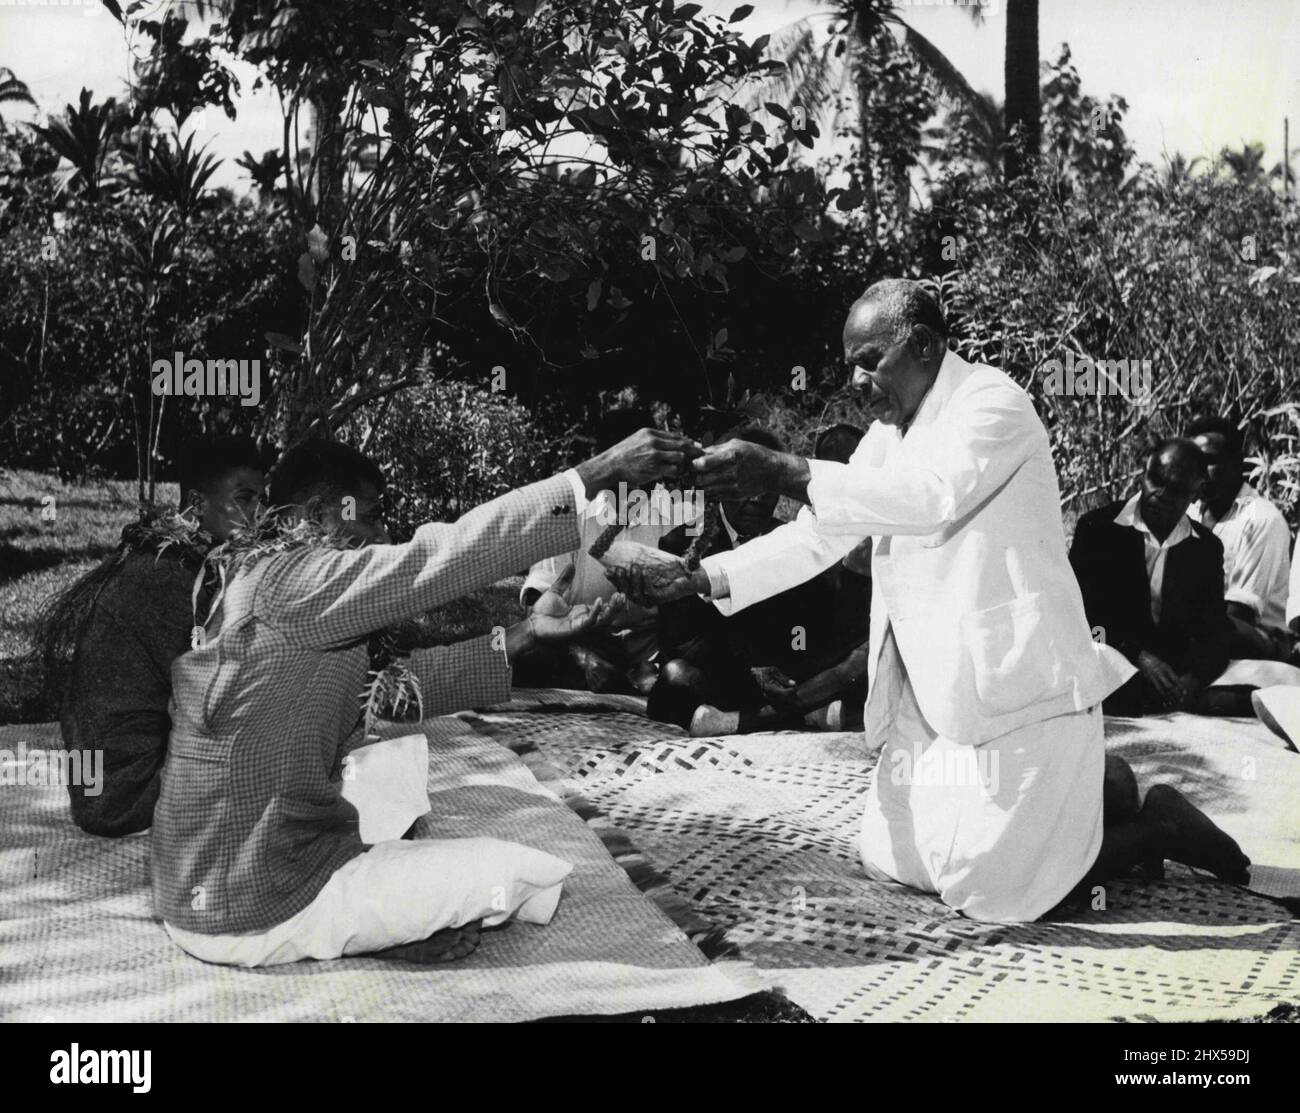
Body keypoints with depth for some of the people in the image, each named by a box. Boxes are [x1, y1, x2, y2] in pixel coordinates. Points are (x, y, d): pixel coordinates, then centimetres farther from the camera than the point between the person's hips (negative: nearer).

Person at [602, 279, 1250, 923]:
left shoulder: (992, 403, -14)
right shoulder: (887, 437, 10)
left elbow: (931, 495, -33)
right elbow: (815, 538, 6)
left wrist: (782, 473, -38)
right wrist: (695, 579, -7)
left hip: (1017, 689, -9)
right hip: (934, 697, 9)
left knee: (988, 891, -6)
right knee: (889, 862, 15)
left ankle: (1157, 828, 15)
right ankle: (1075, 786, 27)